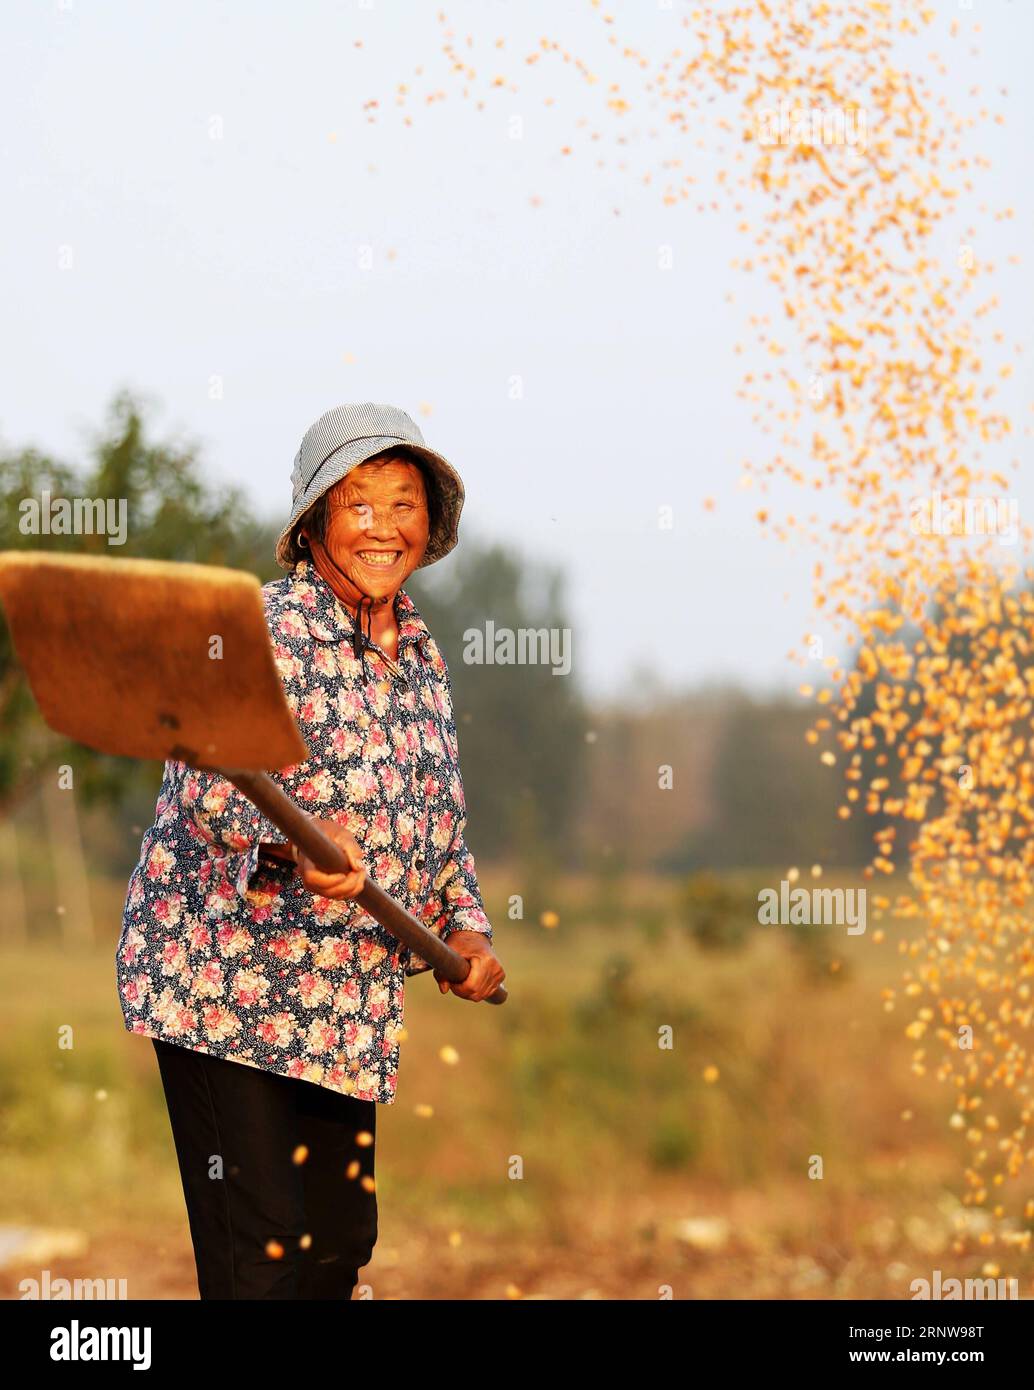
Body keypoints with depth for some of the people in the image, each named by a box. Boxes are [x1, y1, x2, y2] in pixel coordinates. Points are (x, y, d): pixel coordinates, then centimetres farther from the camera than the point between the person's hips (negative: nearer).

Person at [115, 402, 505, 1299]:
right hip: (227, 979, -8)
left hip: (348, 1003, 8)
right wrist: (291, 846, -42)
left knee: (344, 1238, 11)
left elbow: (439, 815, 22)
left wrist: (466, 928, 6)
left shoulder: (421, 651, 13)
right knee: (262, 1249, -9)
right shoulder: (266, 628, -11)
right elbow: (205, 787, -23)